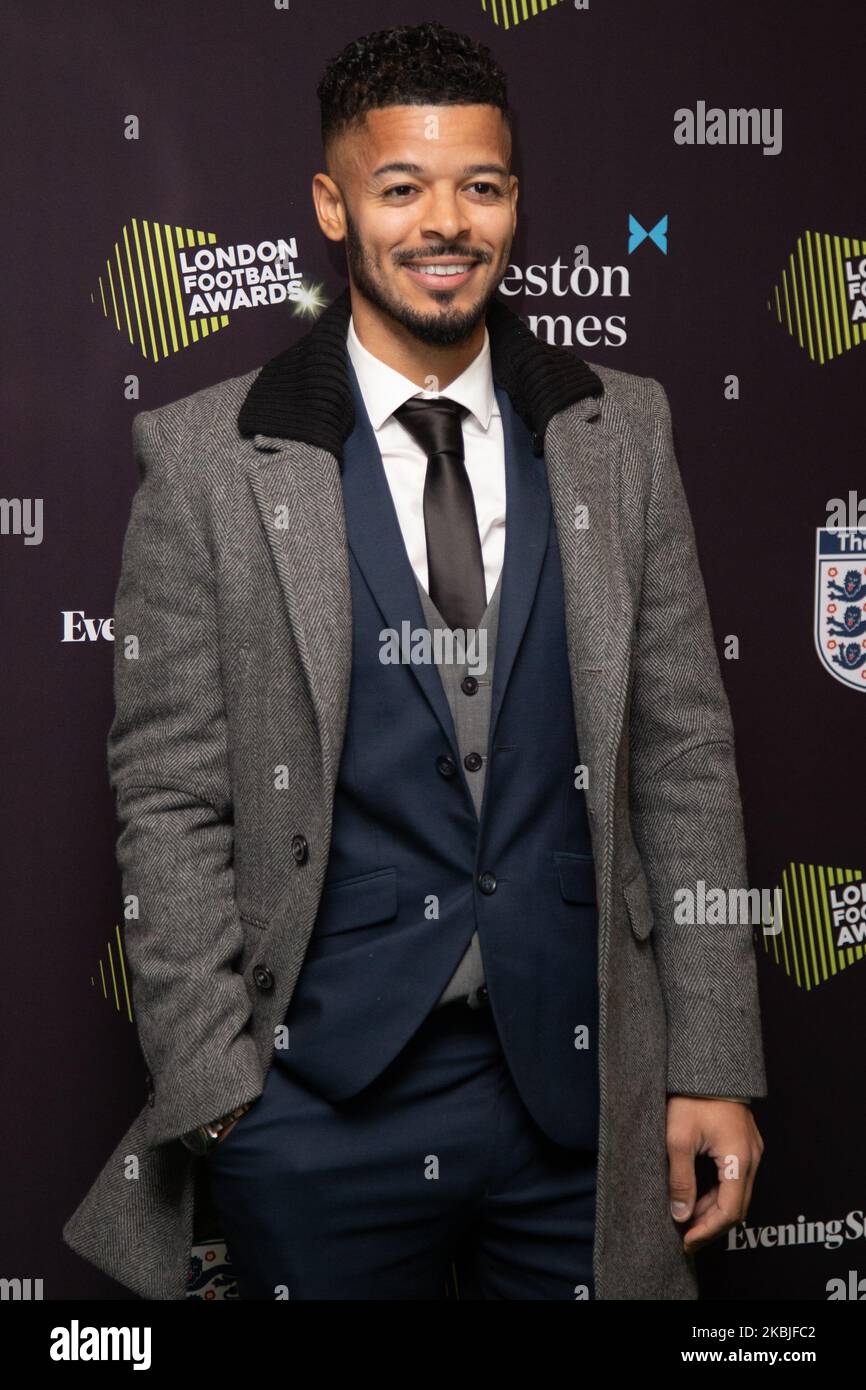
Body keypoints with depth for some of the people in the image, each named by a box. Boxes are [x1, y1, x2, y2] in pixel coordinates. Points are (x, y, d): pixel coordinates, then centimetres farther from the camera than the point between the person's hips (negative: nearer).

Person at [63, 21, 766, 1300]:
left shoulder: (621, 430, 2)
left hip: (587, 1088, 2)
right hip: (322, 1099, -1)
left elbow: (686, 756, 3)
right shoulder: (208, 460, -5)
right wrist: (213, 1091, -6)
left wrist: (712, 1065, 1)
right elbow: (170, 799, -3)